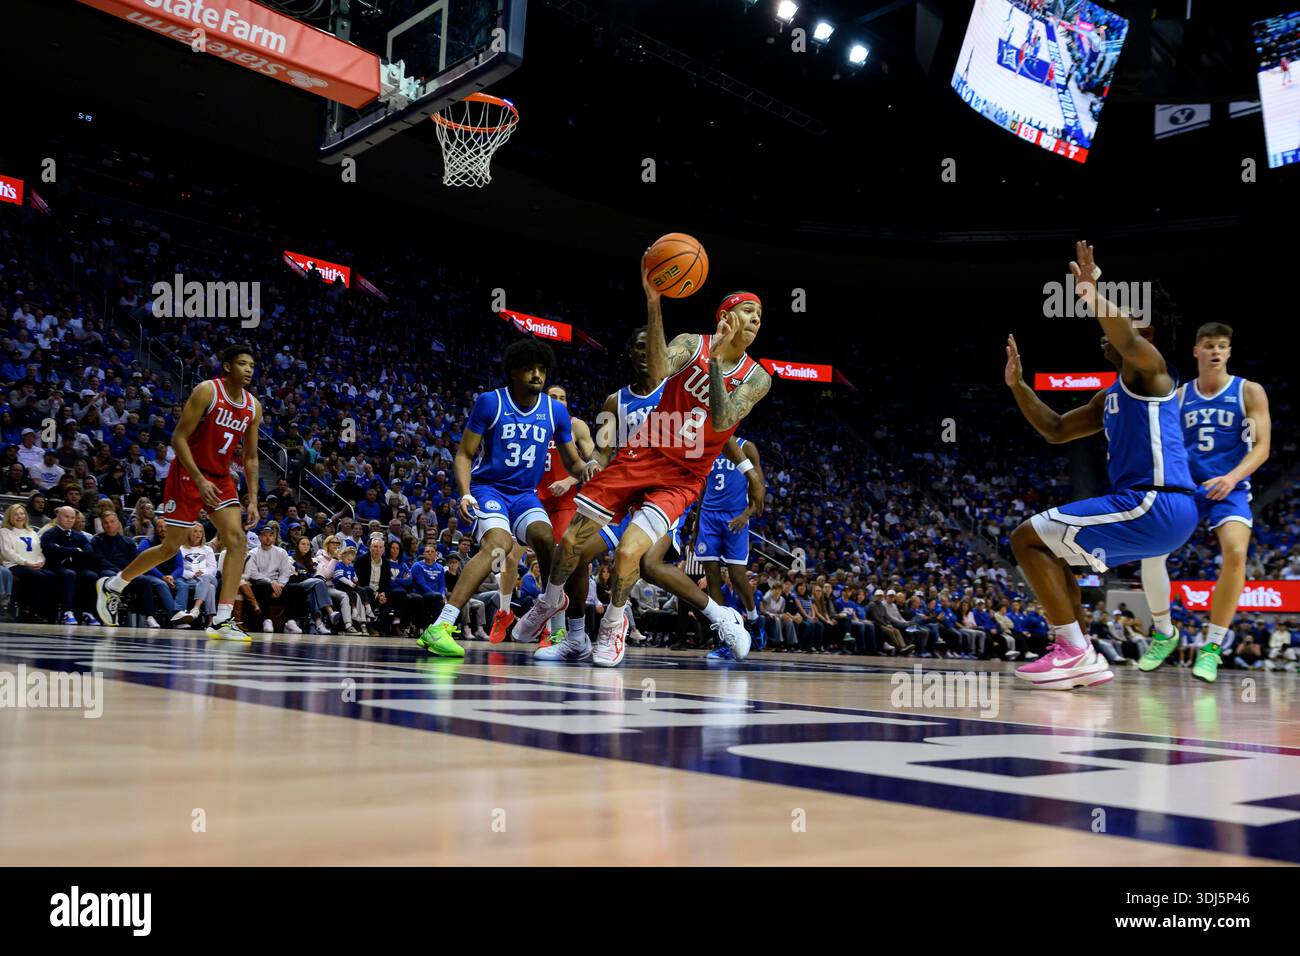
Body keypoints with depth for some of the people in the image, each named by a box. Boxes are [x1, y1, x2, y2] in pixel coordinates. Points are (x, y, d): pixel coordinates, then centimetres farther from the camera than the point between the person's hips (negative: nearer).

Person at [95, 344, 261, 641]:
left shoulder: (253, 407, 4)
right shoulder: (207, 391, -14)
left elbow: (251, 457, 12)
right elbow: (179, 438, -15)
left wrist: (253, 499, 4)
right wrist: (200, 480, -22)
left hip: (221, 479, 6)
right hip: (189, 475, -6)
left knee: (238, 541, -11)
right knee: (171, 547, 1)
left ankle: (222, 620, -11)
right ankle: (111, 586, 25)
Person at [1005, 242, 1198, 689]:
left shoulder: (1147, 367, -5)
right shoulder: (1110, 396, 22)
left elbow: (1128, 337, -30)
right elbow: (1056, 429, 27)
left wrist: (1095, 297, -44)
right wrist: (1017, 385, 19)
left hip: (1155, 505, -10)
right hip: (1149, 508, 10)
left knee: (1027, 538, -9)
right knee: (1050, 551, 21)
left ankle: (1076, 652, -10)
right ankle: (1081, 657, 14)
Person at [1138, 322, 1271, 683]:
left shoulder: (1250, 392, 0)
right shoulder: (1178, 396, 8)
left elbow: (1262, 446, -7)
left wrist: (1232, 477, -24)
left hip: (1229, 489, -2)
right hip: (1185, 486, 2)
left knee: (1235, 552, -28)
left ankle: (1213, 645, -16)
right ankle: (1164, 633, 2)